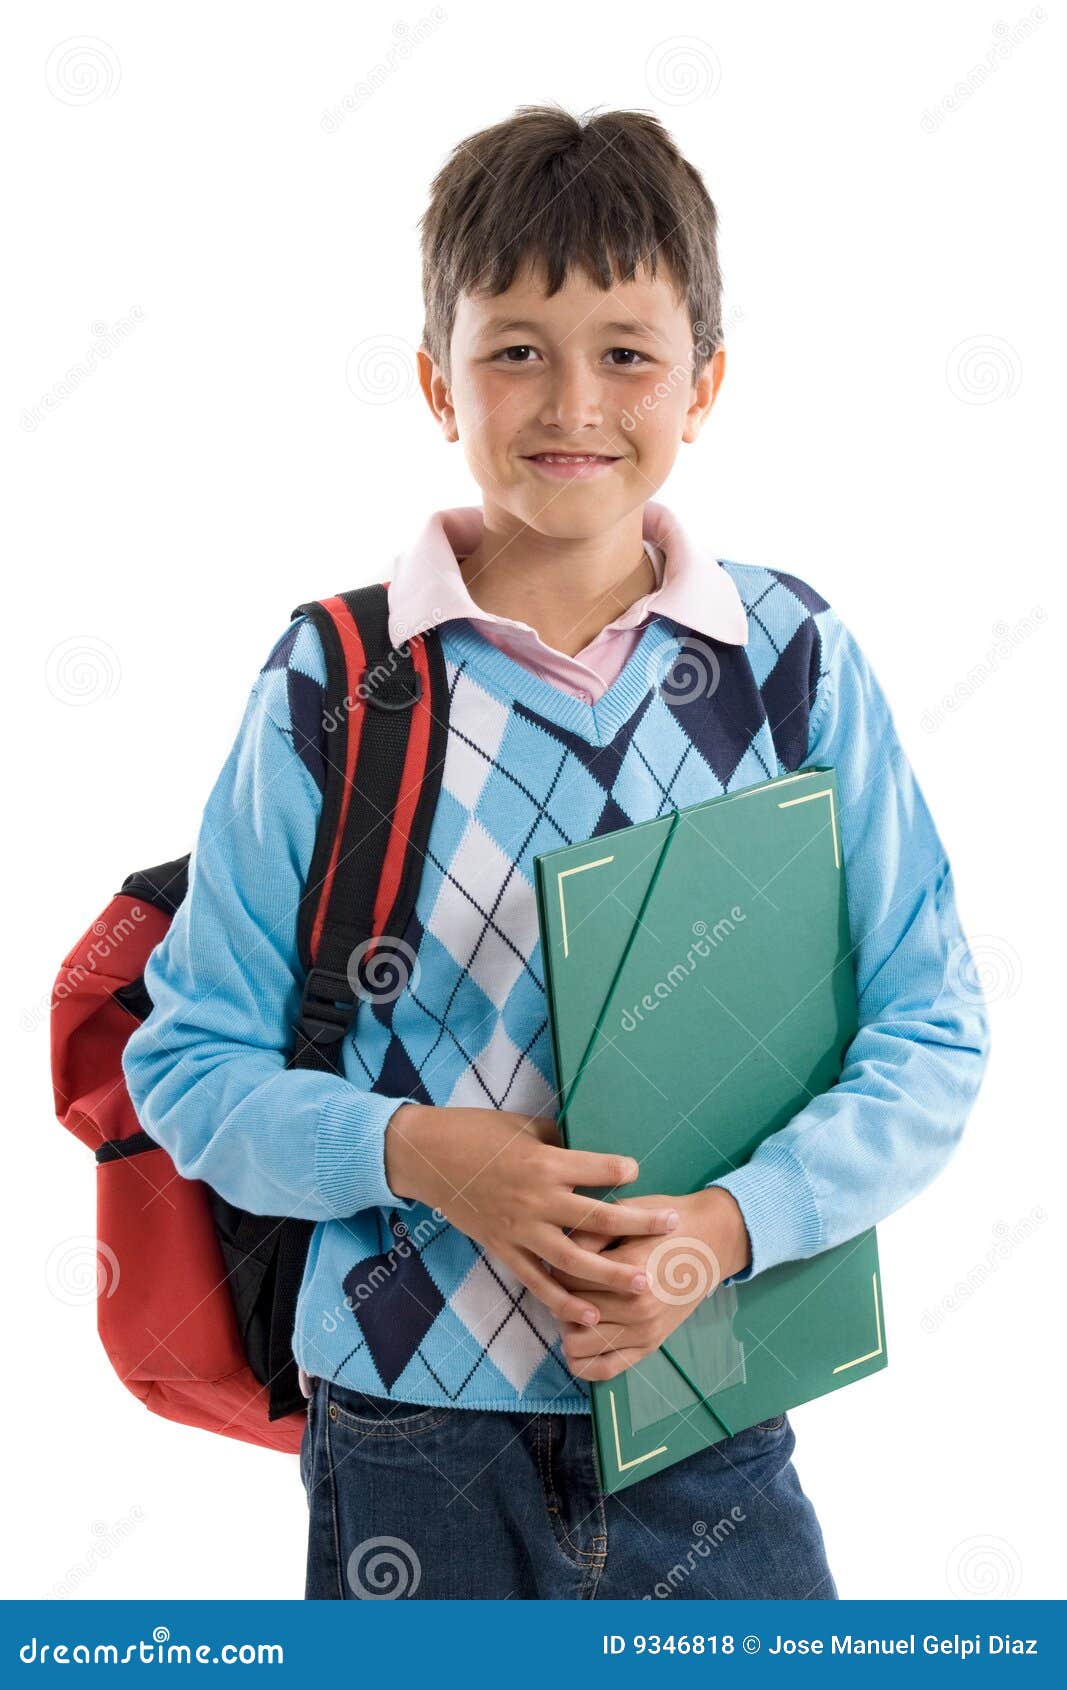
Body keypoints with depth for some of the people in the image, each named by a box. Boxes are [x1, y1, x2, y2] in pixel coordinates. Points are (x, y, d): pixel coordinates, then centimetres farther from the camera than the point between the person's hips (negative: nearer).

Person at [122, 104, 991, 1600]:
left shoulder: (797, 664, -3)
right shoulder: (328, 691, -5)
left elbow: (931, 1038, -2)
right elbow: (191, 1059, -2)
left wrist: (728, 1225, -17)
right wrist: (413, 1151, -18)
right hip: (409, 1443, 0)